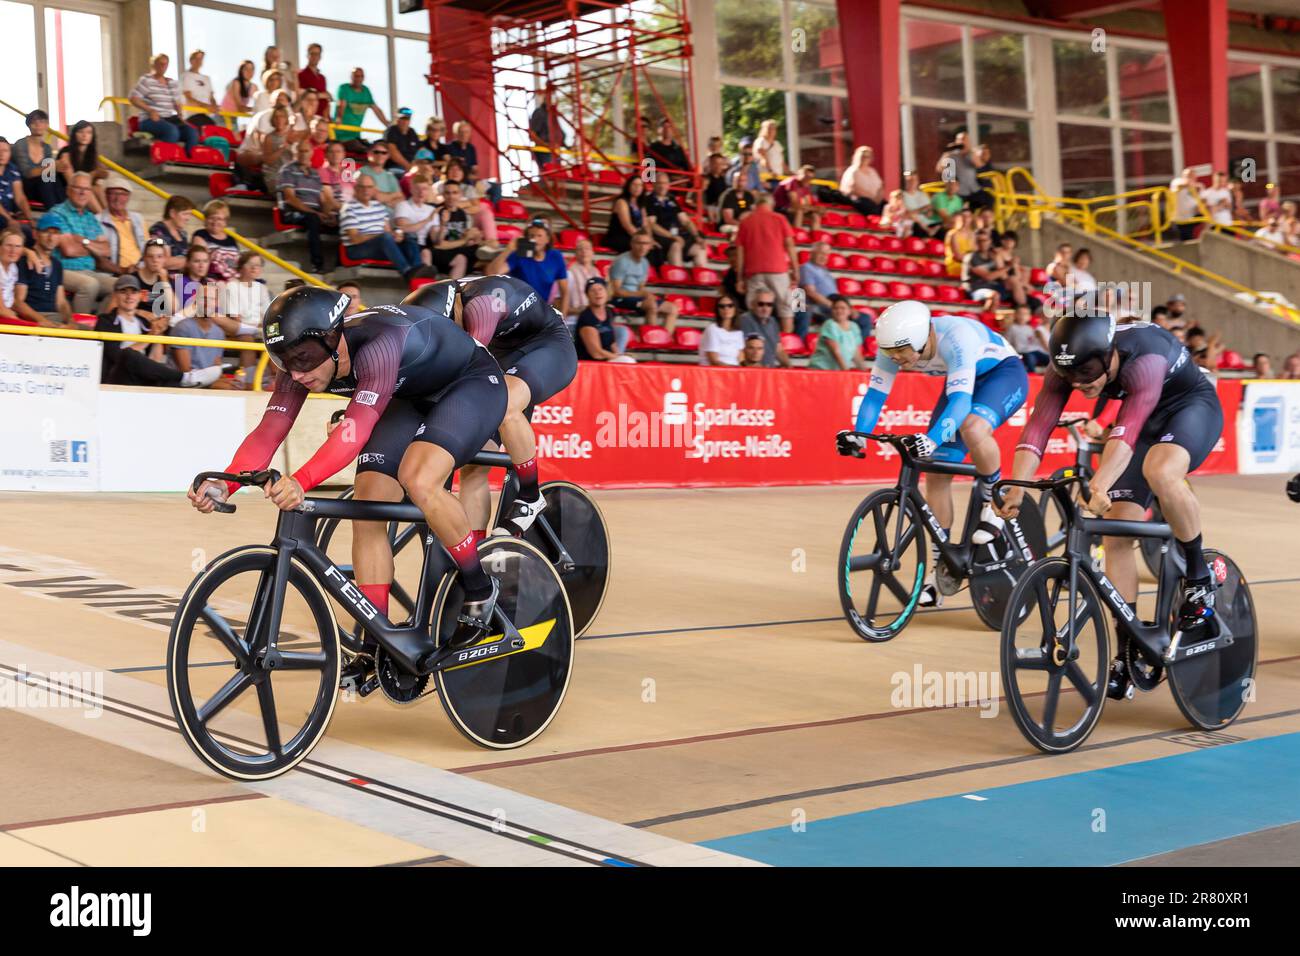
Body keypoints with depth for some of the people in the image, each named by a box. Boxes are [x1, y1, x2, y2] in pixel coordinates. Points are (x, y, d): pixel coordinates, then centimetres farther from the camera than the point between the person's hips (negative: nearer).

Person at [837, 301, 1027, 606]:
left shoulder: (956, 337, -39)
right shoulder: (894, 346, -21)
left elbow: (961, 400, -46)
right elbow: (875, 394, -19)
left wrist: (932, 439, -61)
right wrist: (858, 436, -36)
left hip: (1004, 372, -6)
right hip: (960, 381, 6)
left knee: (973, 429, -38)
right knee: (936, 473, -4)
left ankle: (992, 501, -11)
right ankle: (938, 567, 6)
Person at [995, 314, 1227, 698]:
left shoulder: (1144, 361, -39)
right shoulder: (1065, 369, -22)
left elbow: (1126, 431, -51)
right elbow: (1037, 427, -29)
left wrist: (1099, 486, -65)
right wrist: (1015, 488, -42)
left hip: (1193, 406, -6)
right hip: (1145, 419, 6)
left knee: (1159, 472, -39)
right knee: (1116, 533, -6)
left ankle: (1199, 577, -16)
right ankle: (1128, 651, 5)